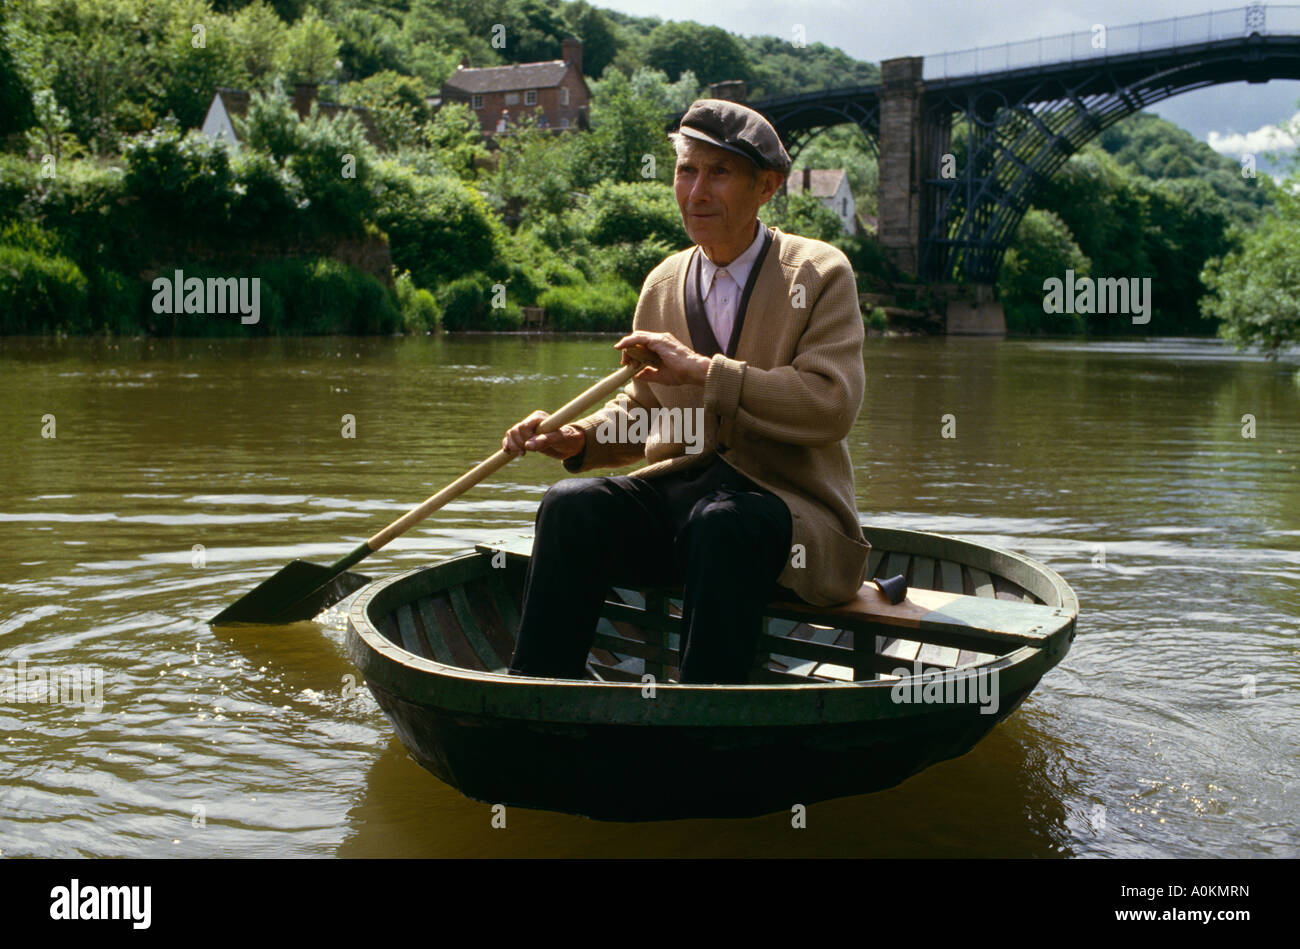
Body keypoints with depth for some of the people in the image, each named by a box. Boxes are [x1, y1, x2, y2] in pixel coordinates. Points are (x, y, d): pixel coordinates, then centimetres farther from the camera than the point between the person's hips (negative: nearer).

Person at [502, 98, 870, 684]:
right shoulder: (663, 284, 13)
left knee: (719, 524, -38)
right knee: (572, 505, -23)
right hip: (679, 489, 5)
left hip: (788, 506, -4)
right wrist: (580, 439, 1)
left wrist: (702, 369, -19)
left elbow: (832, 405, -16)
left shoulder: (820, 273, -2)